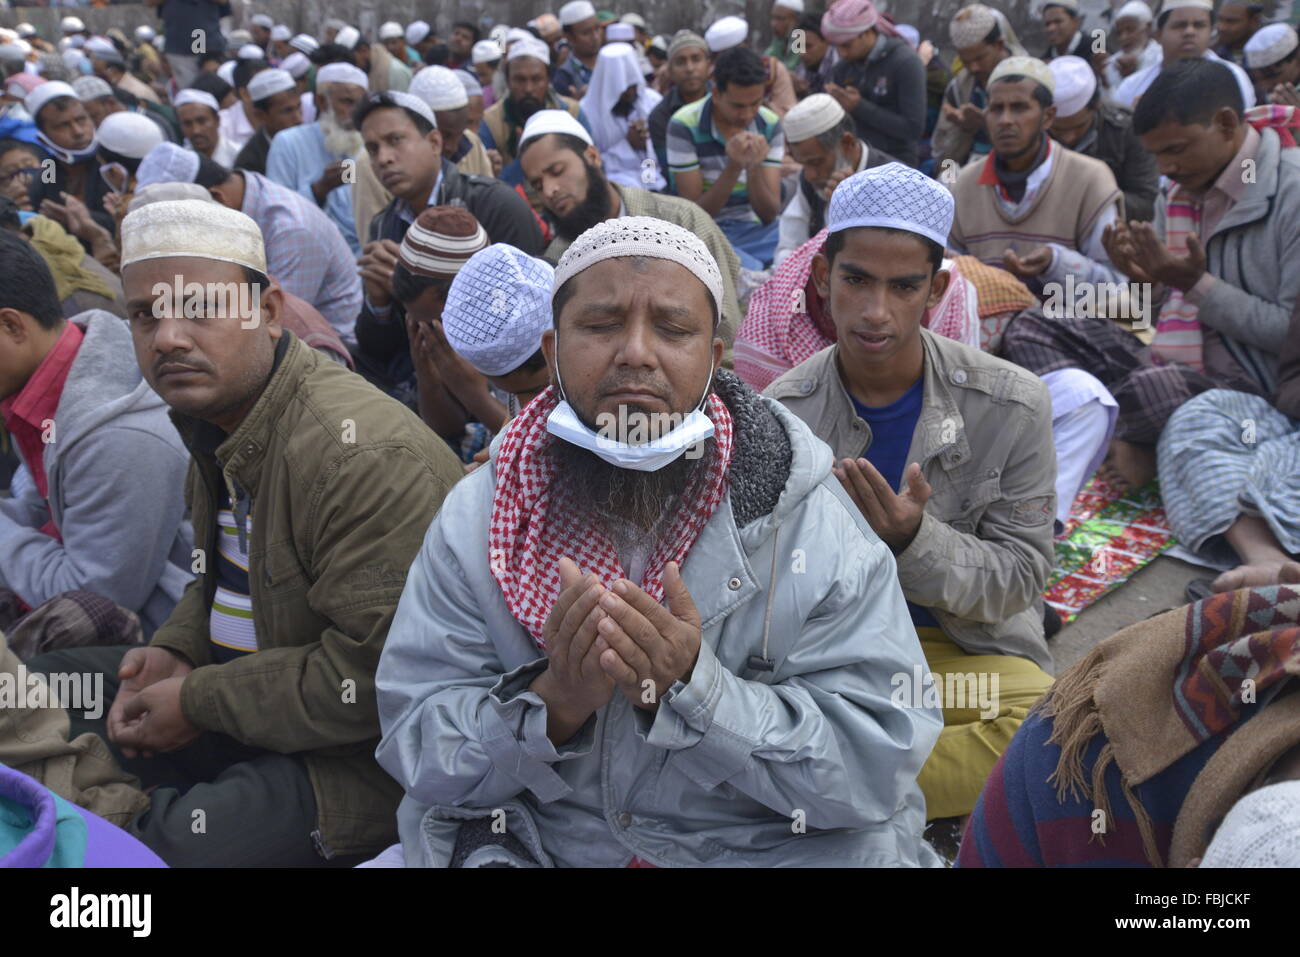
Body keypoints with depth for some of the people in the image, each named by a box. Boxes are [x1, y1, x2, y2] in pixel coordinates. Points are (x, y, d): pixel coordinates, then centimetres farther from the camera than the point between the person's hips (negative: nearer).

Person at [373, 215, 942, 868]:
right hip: (530, 842, 1)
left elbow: (881, 764, -15)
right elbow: (415, 750, -8)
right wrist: (555, 700, -25)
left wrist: (694, 690, -27)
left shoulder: (814, 524, -12)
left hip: (773, 845, 0)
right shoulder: (474, 521, -7)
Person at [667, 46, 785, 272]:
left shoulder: (769, 125, 0)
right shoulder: (684, 126, -11)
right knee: (752, 271, -35)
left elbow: (769, 214, -3)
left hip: (757, 229, 4)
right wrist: (734, 167, -23)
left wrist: (754, 168, -22)